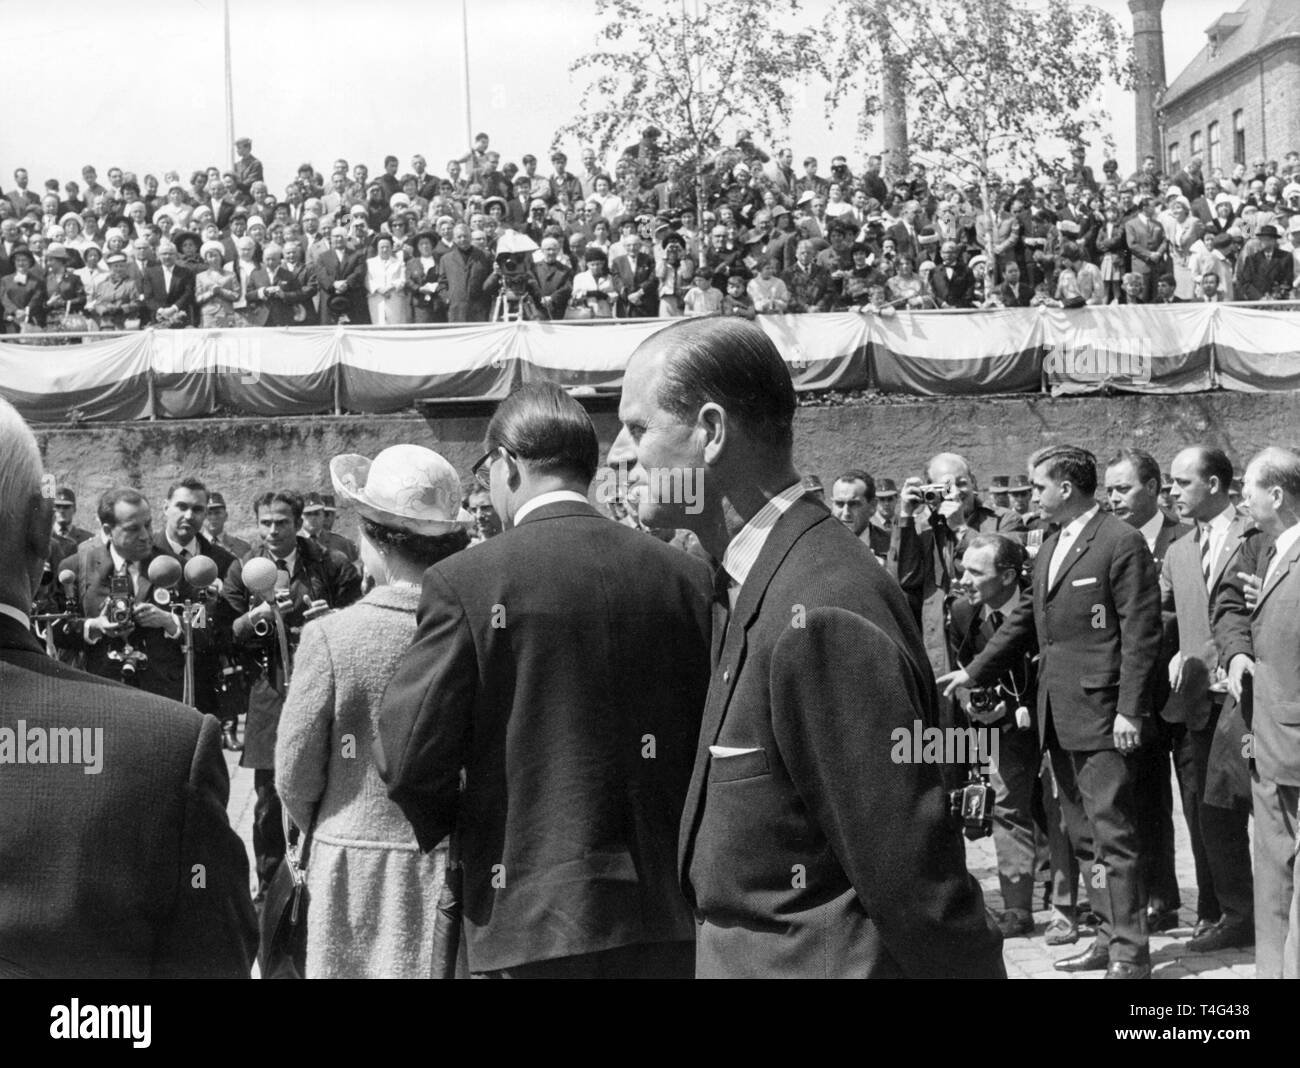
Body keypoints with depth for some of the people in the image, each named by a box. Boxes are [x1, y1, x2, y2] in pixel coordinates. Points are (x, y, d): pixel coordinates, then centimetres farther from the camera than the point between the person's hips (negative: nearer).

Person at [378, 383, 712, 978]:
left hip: (534, 925, -3)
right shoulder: (687, 578, 0)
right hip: (670, 915, 4)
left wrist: (455, 824, 8)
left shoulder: (464, 582, -10)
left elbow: (409, 758, -12)